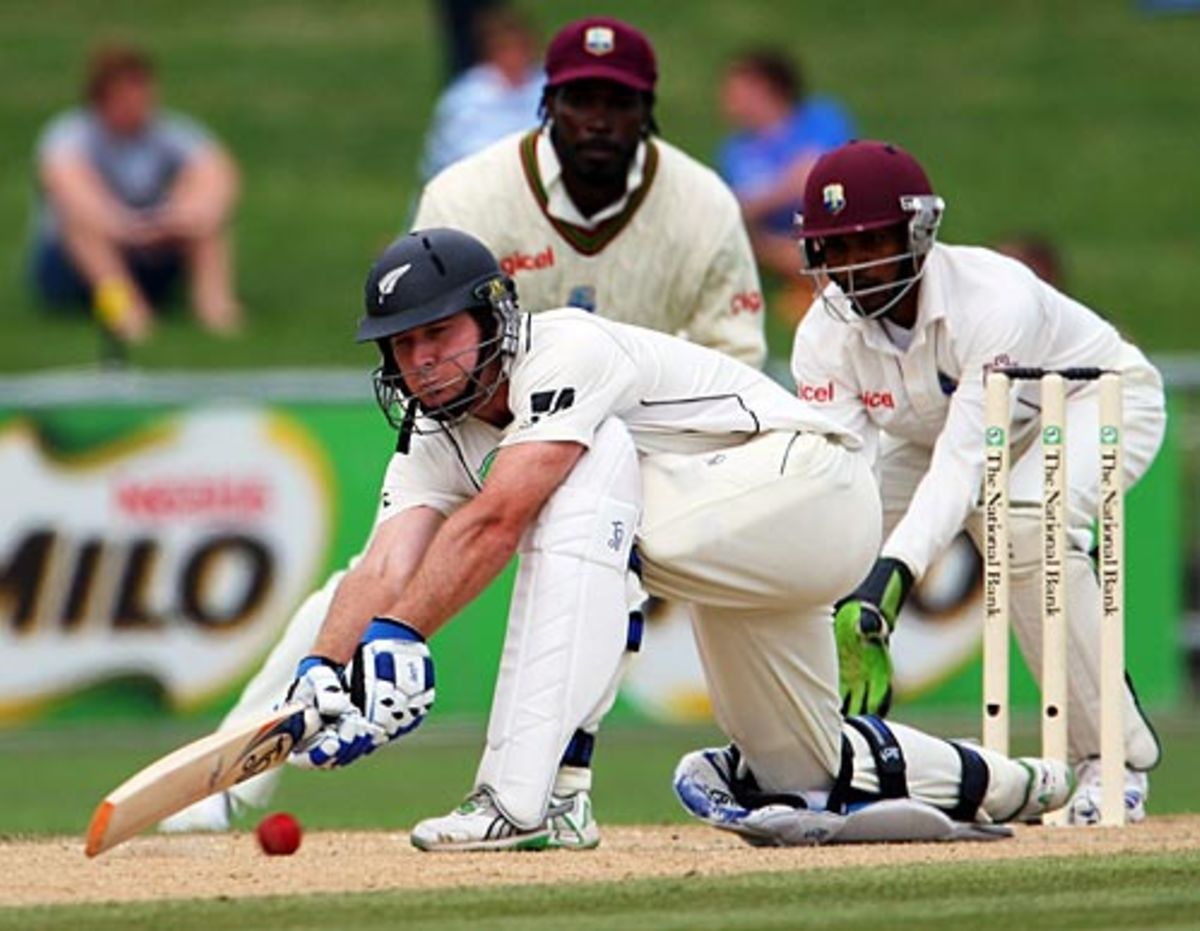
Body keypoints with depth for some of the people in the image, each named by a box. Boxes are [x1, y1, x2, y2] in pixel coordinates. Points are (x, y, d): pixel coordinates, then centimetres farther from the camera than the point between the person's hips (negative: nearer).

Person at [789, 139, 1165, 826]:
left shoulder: (994, 298, -38)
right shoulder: (826, 336, -21)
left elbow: (963, 461, -44)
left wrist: (891, 576, -57)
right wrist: (848, 613, -46)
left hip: (1096, 399, -6)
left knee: (1026, 526, -36)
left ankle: (1112, 757, -24)